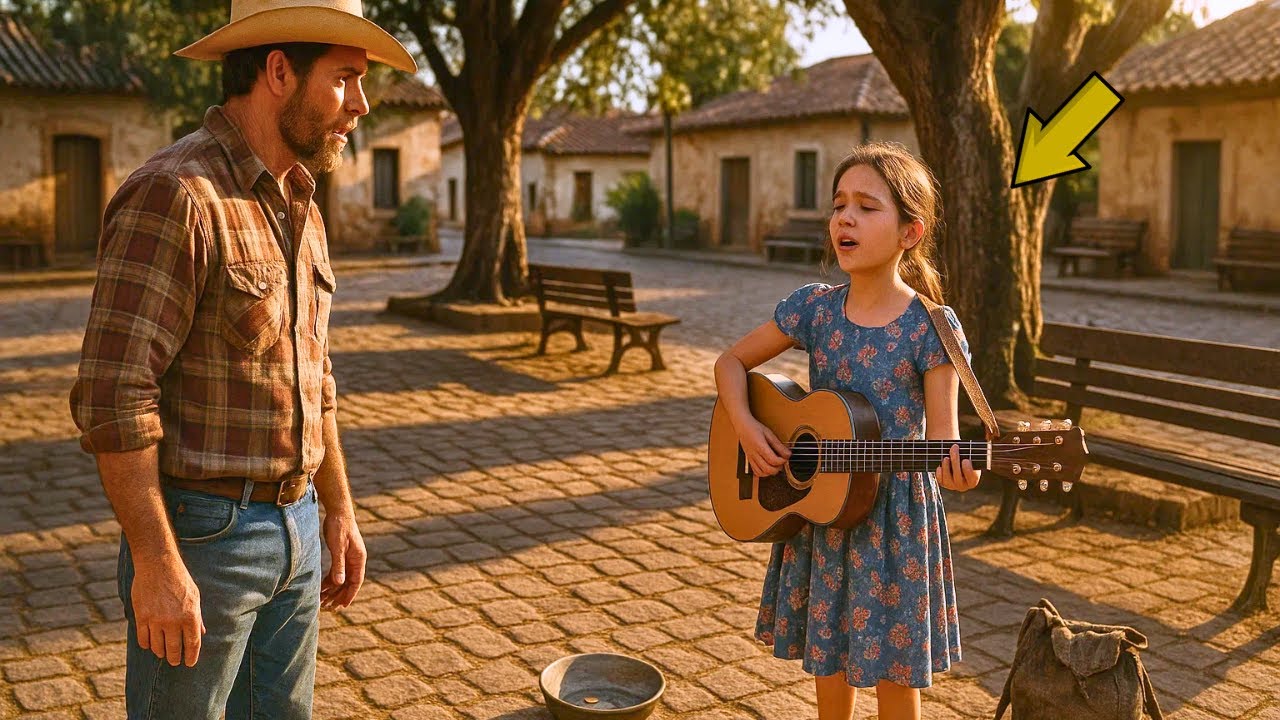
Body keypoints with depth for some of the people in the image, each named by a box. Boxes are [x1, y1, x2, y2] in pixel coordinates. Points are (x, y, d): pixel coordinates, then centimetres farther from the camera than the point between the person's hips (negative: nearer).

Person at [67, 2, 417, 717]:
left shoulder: (301, 212, 11)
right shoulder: (174, 195, -17)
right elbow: (113, 396, -21)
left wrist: (339, 508, 16)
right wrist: (155, 564, -21)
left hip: (295, 528, 8)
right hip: (200, 531, -8)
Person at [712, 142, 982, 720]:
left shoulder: (931, 326, -12)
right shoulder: (814, 307, -3)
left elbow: (941, 428, -13)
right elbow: (732, 362, 6)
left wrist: (953, 466, -36)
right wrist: (745, 426, -11)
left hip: (896, 514, -3)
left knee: (893, 672, 9)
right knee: (827, 657, 17)